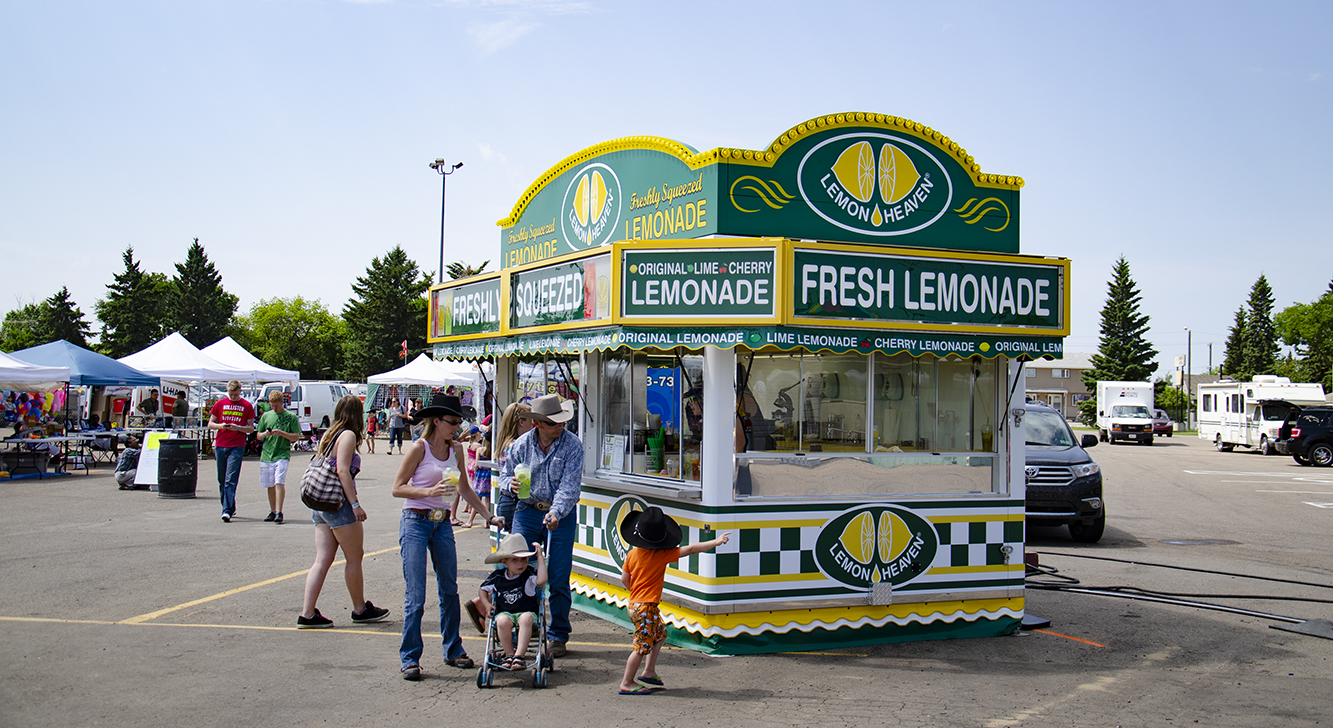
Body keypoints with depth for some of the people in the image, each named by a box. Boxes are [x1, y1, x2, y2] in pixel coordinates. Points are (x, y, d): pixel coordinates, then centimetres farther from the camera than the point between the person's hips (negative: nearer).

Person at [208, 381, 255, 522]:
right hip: (220, 446, 4)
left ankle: (227, 511, -15)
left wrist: (238, 428, -13)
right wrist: (220, 426, -8)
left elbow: (251, 428, 5)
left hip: (237, 447, -4)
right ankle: (230, 509, 22)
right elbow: (210, 424, 12)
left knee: (230, 480, -11)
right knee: (222, 480, 9)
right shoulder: (220, 404, 9)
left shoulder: (246, 406, 3)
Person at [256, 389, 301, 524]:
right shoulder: (266, 416, 11)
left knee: (279, 483, -16)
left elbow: (296, 437, -2)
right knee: (270, 485, 9)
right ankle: (272, 512, 20)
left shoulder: (291, 417, 0)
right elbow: (258, 435, 16)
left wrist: (282, 433, -17)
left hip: (282, 455, -4)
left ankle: (279, 512, -16)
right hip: (266, 455, 4)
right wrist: (265, 434, -7)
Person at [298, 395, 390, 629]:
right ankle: (360, 609, 17)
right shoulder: (348, 435, -9)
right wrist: (355, 504, -19)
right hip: (339, 503, -8)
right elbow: (342, 471, -18)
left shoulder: (328, 435, 15)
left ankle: (307, 613, 1)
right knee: (354, 558, 5)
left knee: (322, 560, 6)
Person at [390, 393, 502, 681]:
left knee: (449, 590, 11)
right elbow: (397, 488, -11)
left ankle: (453, 651, 23)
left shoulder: (456, 449, 9)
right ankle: (410, 658, 3)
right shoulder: (420, 447, -9)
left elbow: (465, 489, 17)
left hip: (443, 525, 6)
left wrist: (488, 515, 11)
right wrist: (431, 490, -24)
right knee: (415, 596, -6)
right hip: (415, 524, -6)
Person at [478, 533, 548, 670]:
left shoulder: (529, 574, -1)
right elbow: (482, 590, 20)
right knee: (502, 621, -34)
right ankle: (509, 654, -17)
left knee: (526, 618, -37)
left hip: (527, 612, -1)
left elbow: (541, 579, -23)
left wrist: (539, 556, -15)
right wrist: (486, 603, 1)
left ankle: (519, 655, -36)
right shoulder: (497, 577, 6)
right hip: (505, 613, 2)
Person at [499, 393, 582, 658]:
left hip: (561, 516, -2)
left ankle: (558, 636, 14)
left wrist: (555, 512, -30)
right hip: (527, 513, 2)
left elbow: (570, 485, -15)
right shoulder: (521, 445, 0)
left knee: (559, 579, 1)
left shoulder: (572, 445, -8)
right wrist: (512, 484, -13)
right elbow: (507, 475, 11)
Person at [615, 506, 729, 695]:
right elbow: (691, 549, -15)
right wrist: (715, 542, -12)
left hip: (635, 603, 8)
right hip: (646, 607, -8)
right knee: (643, 645, 0)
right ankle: (627, 684, 7)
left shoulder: (632, 554, 1)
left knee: (659, 633, 22)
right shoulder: (662, 555, -15)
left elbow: (624, 579, 10)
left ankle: (649, 672, 25)